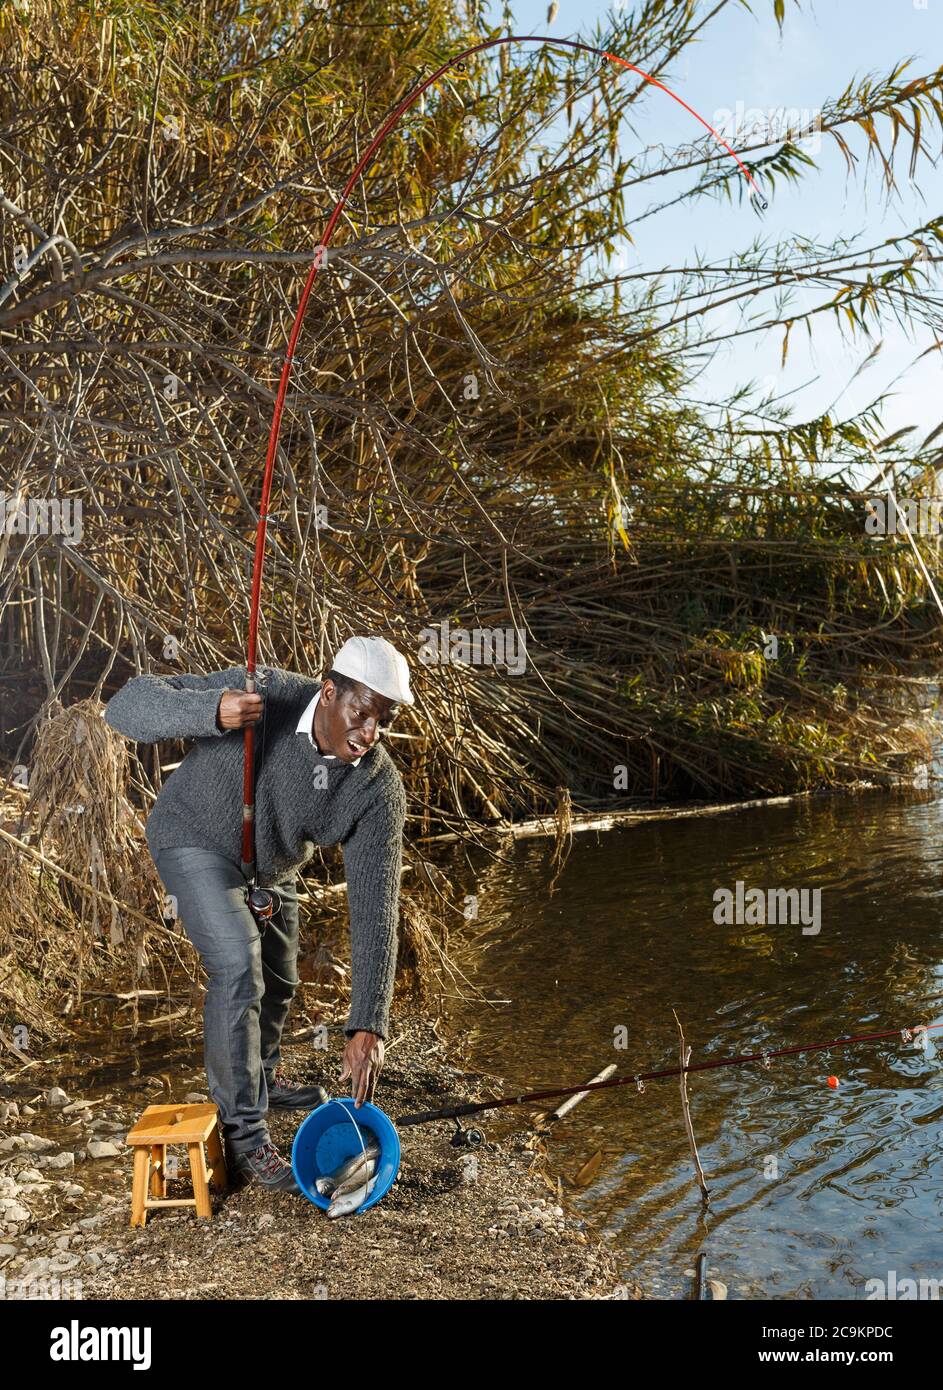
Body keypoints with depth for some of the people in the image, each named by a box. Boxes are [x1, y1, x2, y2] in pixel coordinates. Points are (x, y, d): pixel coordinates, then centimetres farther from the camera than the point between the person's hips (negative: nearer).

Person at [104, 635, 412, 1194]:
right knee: (238, 970, -22)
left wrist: (368, 1027, -35)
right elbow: (127, 705, -36)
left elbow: (376, 909, -29)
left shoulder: (379, 787, -29)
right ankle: (243, 1137, -5)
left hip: (273, 867, 5)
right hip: (197, 842, -5)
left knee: (278, 981, 20)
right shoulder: (265, 695, -37)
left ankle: (263, 1075, 52)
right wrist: (212, 712, -56)